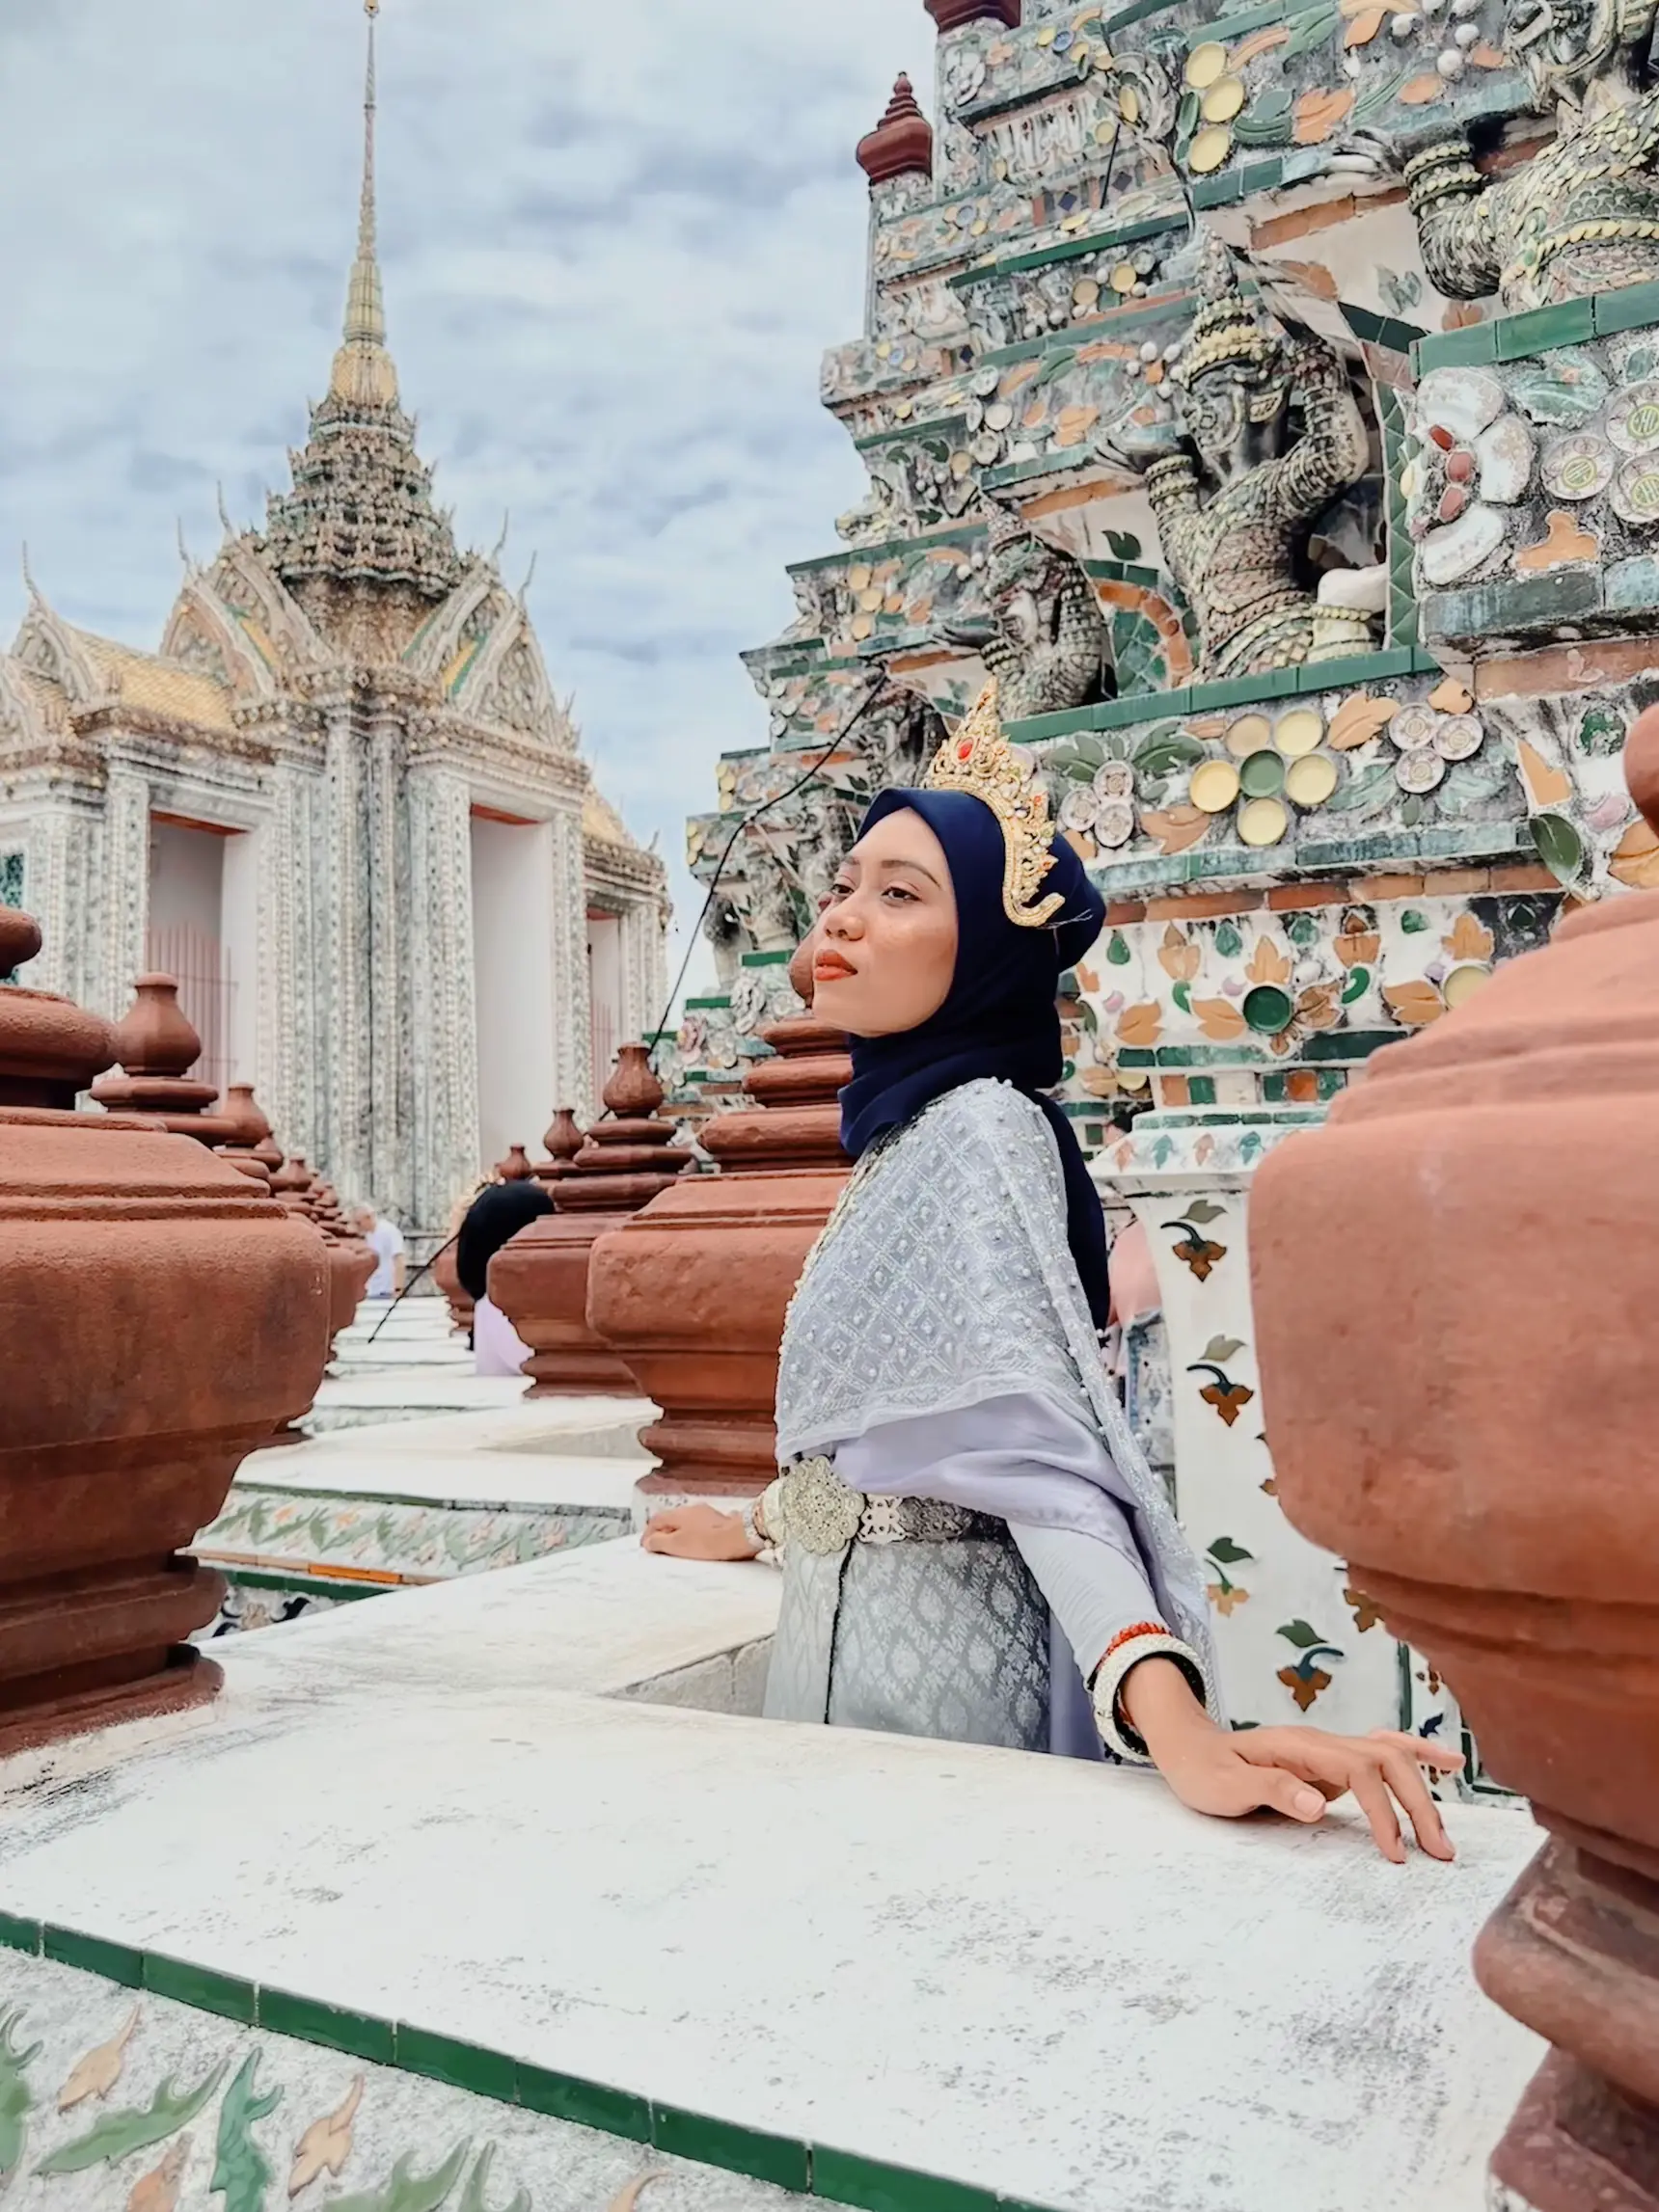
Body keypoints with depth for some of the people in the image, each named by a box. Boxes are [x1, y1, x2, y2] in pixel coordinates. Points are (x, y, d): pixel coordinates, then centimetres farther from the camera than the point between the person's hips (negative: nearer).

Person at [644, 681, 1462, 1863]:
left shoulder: (979, 1131, -19)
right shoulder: (904, 1128, 7)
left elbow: (1034, 1444, -30)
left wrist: (1176, 1725, -42)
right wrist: (759, 1529, 30)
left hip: (928, 1641, -8)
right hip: (847, 1620, 9)